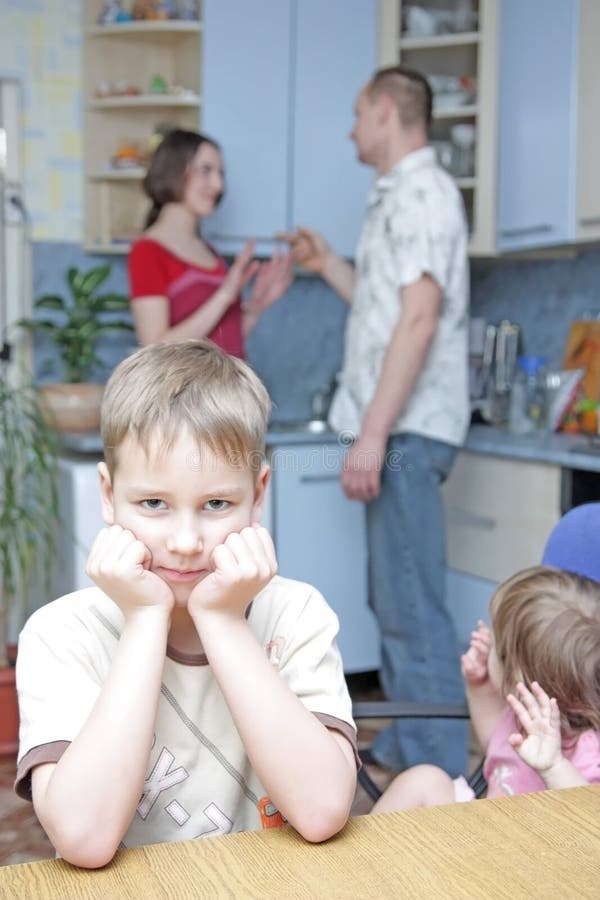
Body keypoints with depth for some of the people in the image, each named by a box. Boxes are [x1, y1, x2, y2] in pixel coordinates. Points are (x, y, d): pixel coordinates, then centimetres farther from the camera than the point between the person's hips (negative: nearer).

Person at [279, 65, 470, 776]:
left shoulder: (421, 191, -10)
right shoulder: (400, 195, 20)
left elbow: (419, 319, -21)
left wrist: (373, 434, -24)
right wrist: (327, 264, 27)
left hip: (406, 430, -10)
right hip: (395, 426, 10)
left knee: (412, 606, -9)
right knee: (394, 594, 15)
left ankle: (438, 776, -3)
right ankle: (406, 741, 27)